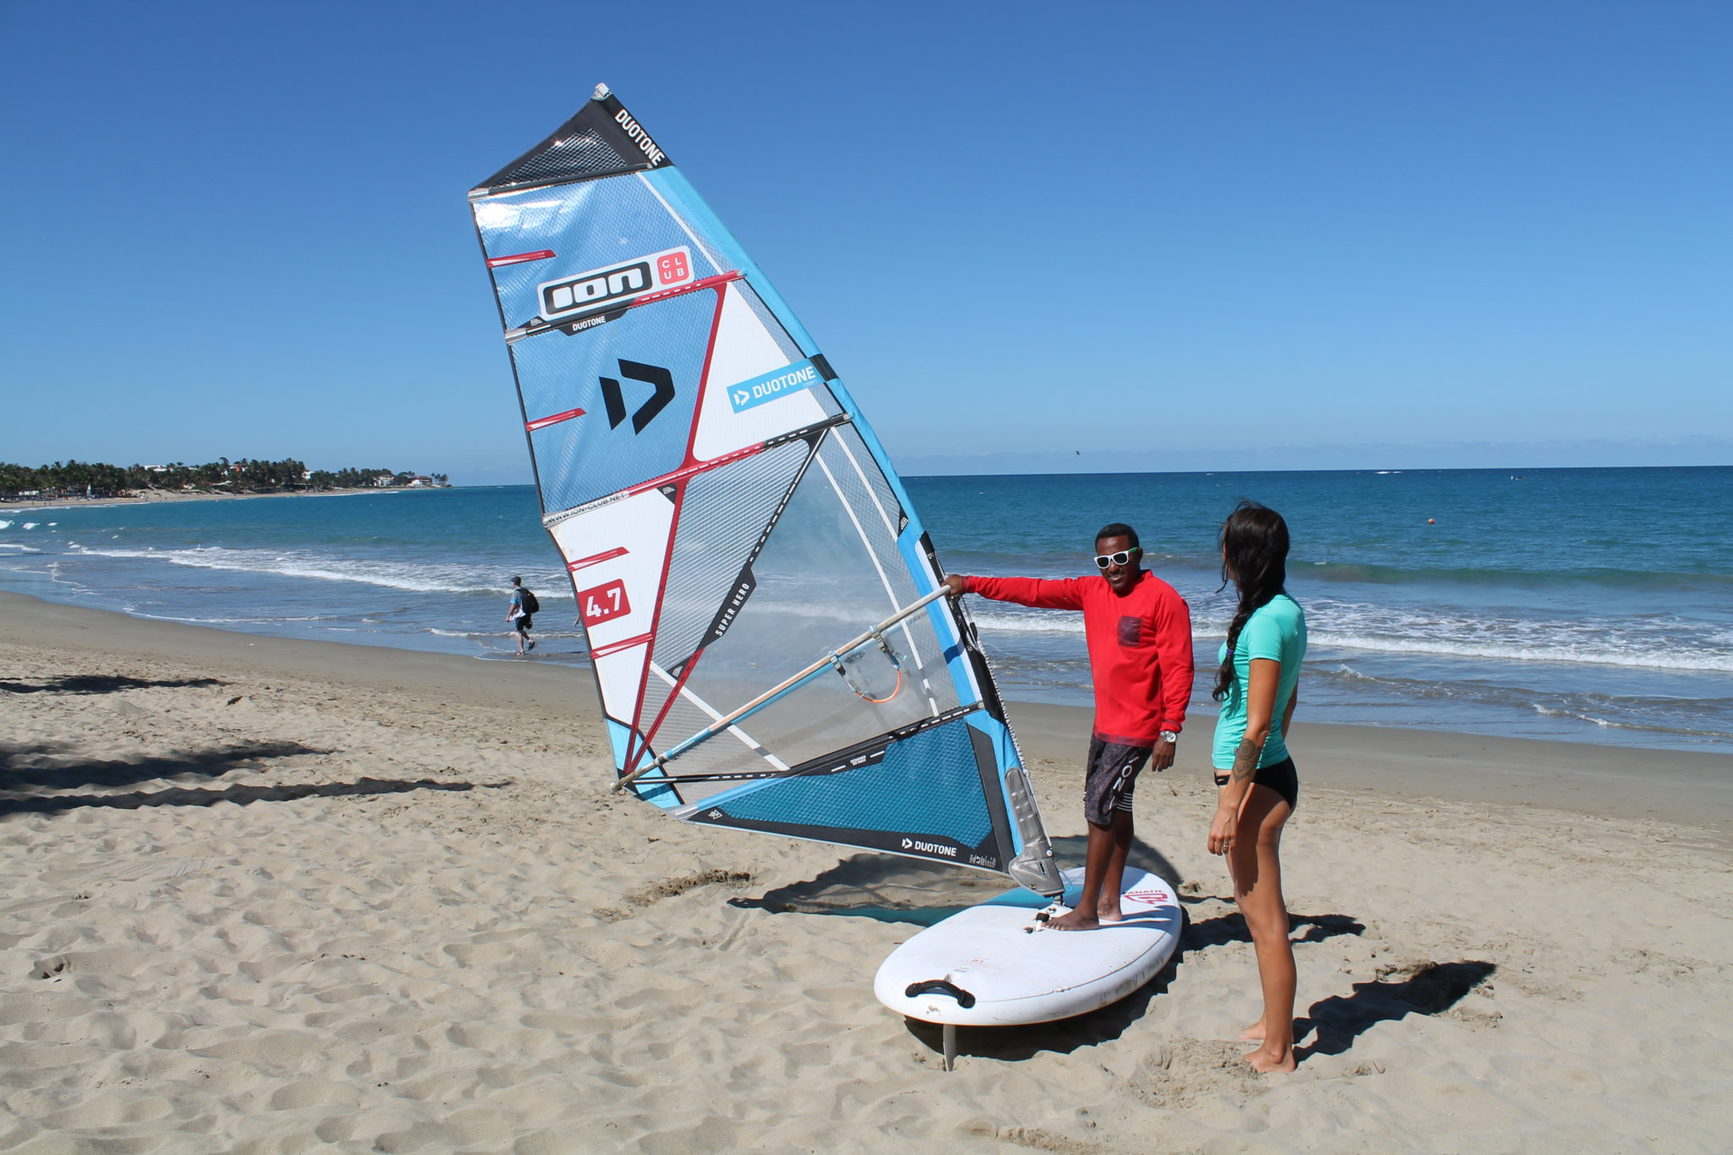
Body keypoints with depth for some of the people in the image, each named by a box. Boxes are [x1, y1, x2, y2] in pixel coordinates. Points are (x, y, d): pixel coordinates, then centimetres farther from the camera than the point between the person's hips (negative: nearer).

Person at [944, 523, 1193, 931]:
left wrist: (1170, 731, -20)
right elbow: (1034, 590, 8)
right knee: (1114, 808, 15)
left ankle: (1087, 910, 2)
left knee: (1100, 810, -7)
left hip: (1137, 728, -8)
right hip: (1105, 723, 8)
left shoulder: (1165, 600, -13)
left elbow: (1179, 668, -16)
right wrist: (971, 584, 4)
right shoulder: (1092, 591, 7)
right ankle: (1110, 903, 26)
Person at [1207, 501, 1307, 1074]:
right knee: (1259, 905, 21)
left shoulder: (1266, 620, -21)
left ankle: (1276, 1053, 13)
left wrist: (1229, 806, -20)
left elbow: (1257, 726, -22)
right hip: (1271, 770, 10)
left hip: (1254, 779, -10)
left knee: (1264, 917, 1)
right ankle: (1274, 1022, 36)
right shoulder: (1286, 610, 9)